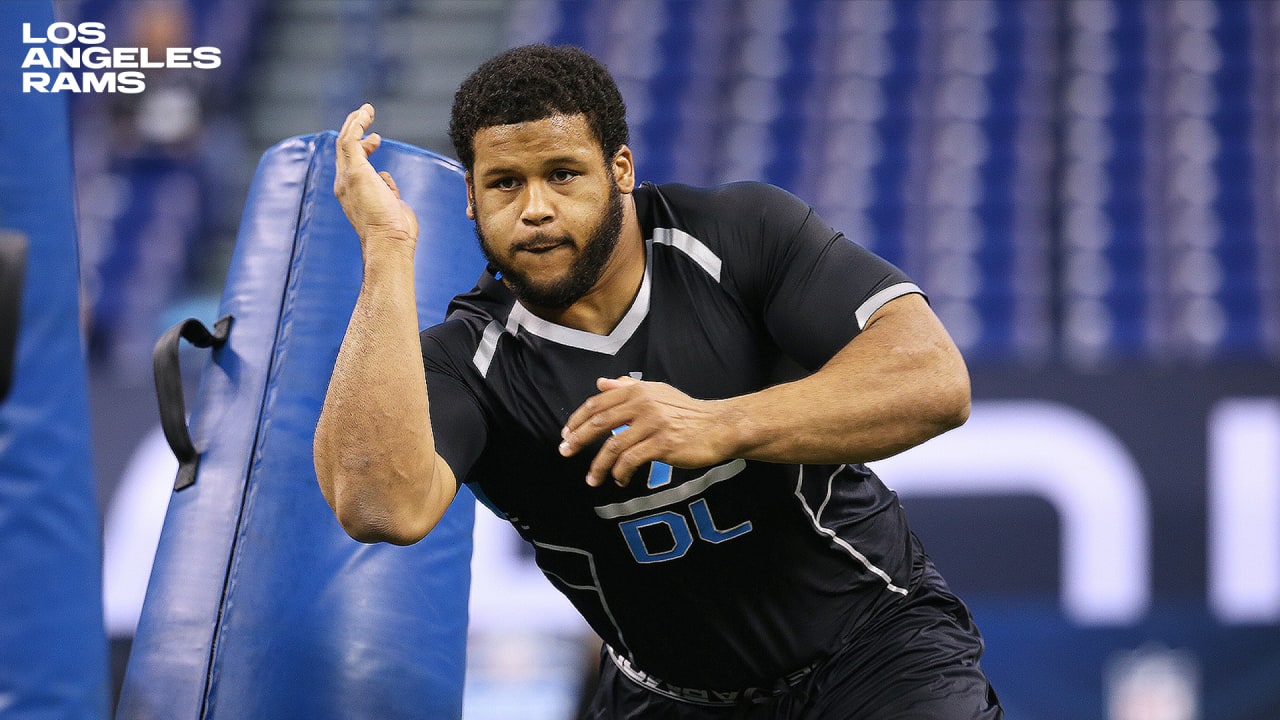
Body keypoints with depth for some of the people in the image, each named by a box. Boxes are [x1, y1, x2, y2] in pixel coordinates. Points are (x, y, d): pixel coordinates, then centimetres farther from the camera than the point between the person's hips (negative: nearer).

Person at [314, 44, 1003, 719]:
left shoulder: (743, 234, -11)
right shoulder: (467, 361, -12)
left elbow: (937, 383, -22)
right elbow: (381, 506, -34)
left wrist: (721, 427, -35)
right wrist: (387, 251, -30)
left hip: (872, 637, -3)